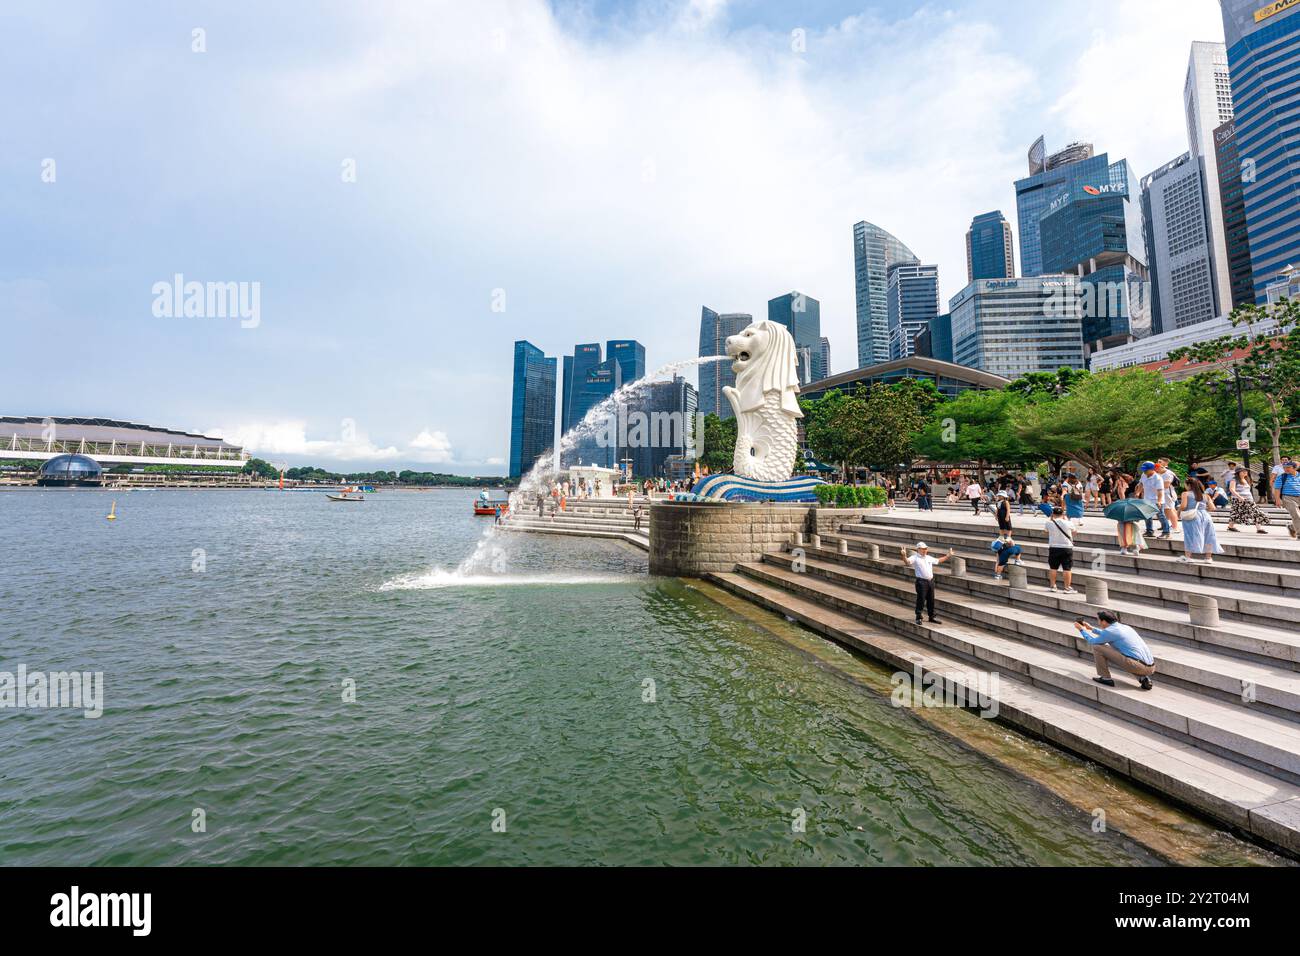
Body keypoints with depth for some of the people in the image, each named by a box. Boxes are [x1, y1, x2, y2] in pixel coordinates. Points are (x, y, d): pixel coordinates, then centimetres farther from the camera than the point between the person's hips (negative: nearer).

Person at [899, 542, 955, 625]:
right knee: (921, 600, -5)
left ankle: (932, 617, 25)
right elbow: (907, 562, -24)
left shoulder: (929, 558, 16)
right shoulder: (915, 558, -6)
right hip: (921, 581, -7)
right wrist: (904, 555, -44)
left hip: (930, 581, 7)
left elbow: (938, 561, 32)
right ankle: (918, 618, 4)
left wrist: (948, 556, 35)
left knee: (931, 600, 14)